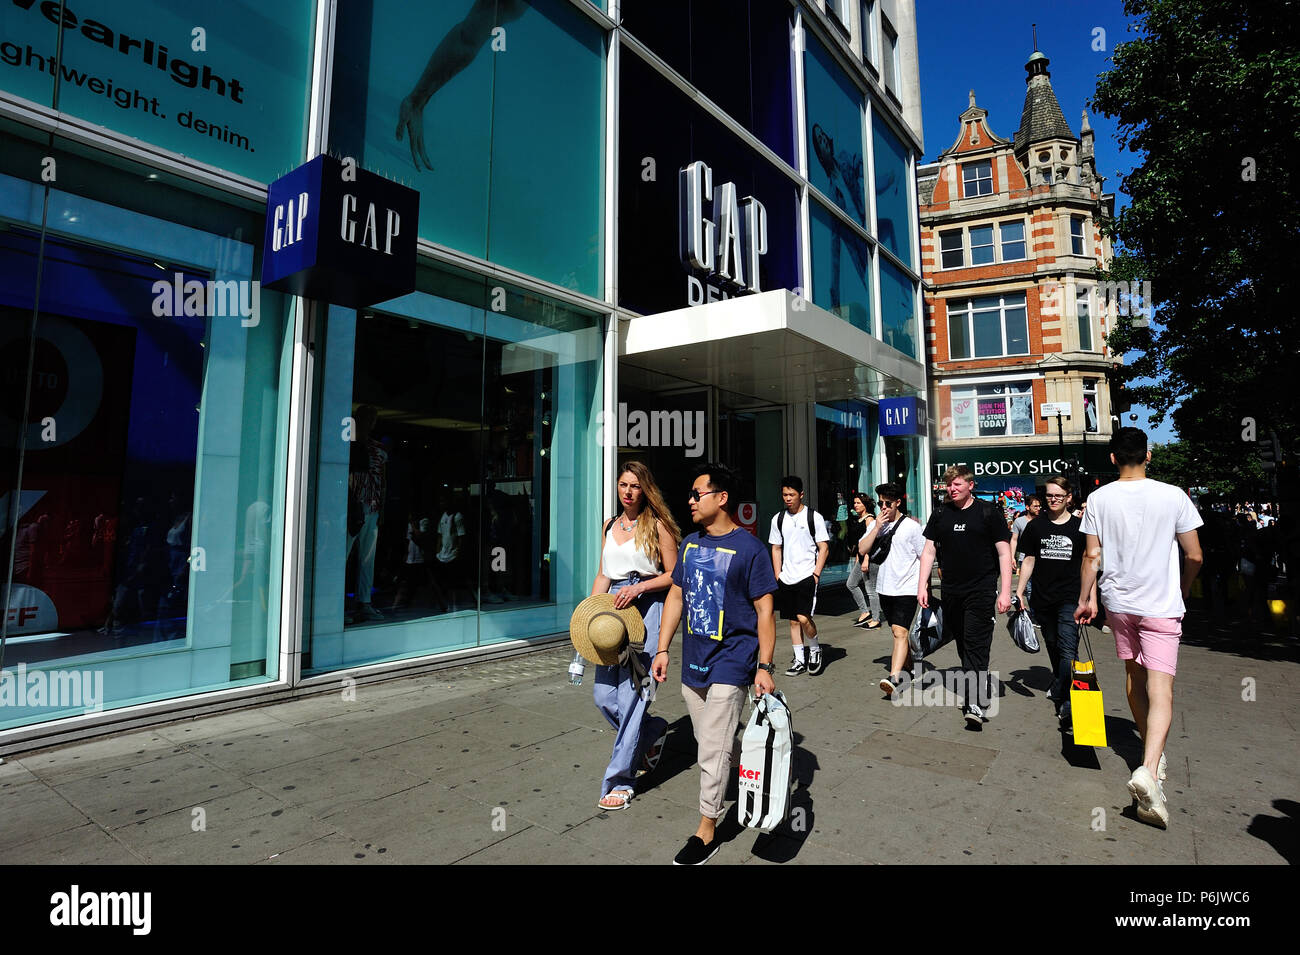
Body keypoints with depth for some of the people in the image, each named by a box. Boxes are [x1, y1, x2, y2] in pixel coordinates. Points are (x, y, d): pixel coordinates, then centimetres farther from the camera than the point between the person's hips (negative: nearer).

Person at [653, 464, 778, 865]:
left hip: (730, 662, -6)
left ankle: (707, 829, 15)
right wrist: (662, 649, 8)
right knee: (710, 739, 19)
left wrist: (764, 667, -14)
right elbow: (676, 596, 11)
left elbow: (765, 611, -11)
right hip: (693, 661, 7)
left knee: (712, 749, -2)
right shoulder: (690, 544, 5)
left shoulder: (749, 548, -13)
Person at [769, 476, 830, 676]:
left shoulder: (814, 517, -3)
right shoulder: (778, 519, 8)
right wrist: (778, 575, 7)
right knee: (793, 620, 9)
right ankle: (799, 661, 20)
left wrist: (816, 573, -9)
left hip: (807, 576, -4)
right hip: (786, 579, 5)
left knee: (803, 618, -15)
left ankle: (815, 650, 11)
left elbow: (823, 547, -2)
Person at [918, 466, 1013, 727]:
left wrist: (1005, 592, -8)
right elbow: (929, 551, 11)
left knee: (976, 645, -10)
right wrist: (922, 586, 4)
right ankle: (983, 689, 28)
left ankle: (976, 704, -10)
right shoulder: (940, 515, 9)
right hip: (951, 592, 5)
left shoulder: (989, 512, -2)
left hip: (981, 590, -4)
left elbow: (1004, 553, -2)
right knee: (962, 644, 11)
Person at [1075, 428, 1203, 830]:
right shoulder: (1173, 496, -8)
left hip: (1118, 601, 2)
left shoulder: (1099, 499, -5)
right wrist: (1182, 592, 17)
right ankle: (1148, 769, -21)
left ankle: (1151, 750, 35)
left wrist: (1085, 599, 9)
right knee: (1160, 690, -5)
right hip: (1161, 605, -2)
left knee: (1134, 675, 20)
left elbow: (1093, 555, -3)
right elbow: (1194, 557, -2)